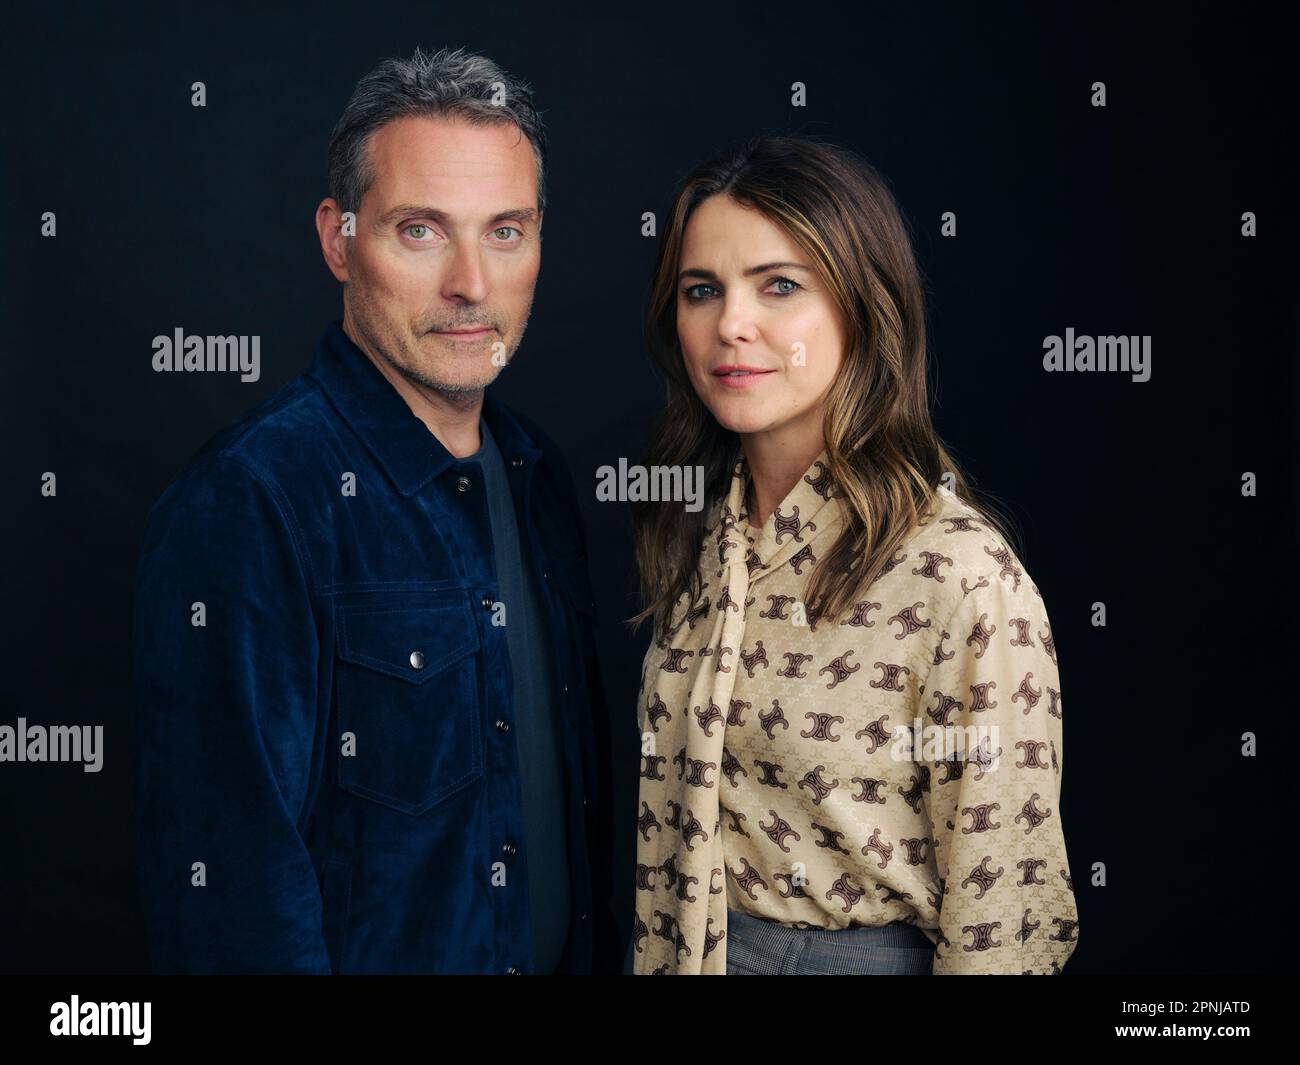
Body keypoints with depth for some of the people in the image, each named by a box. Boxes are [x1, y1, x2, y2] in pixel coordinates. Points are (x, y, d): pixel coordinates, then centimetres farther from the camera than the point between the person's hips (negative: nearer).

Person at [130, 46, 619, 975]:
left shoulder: (537, 472, 1)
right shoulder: (242, 505, -23)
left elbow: (579, 788, 9)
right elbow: (232, 885, -25)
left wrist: (605, 949, 6)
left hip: (563, 951, 7)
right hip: (372, 954, -6)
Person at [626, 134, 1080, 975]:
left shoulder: (963, 578, -24)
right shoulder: (698, 532, -3)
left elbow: (1001, 914, -20)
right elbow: (670, 812, 6)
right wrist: (658, 950, 5)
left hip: (871, 954, -5)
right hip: (675, 947, 6)